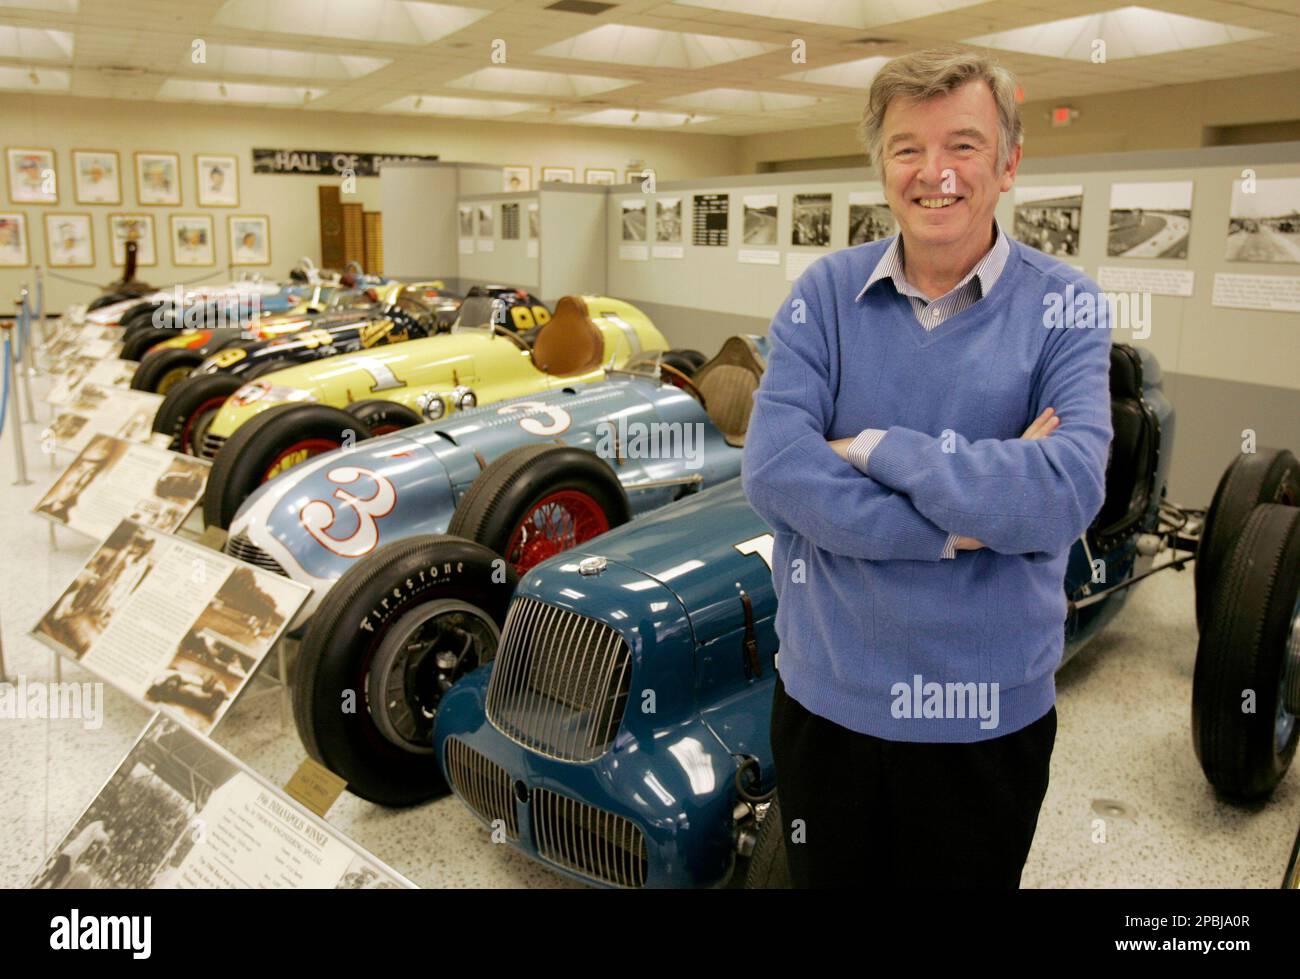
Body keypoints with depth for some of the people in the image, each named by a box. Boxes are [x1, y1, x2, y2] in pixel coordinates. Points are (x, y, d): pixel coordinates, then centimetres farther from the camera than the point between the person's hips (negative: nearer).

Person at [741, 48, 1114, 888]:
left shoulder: (1062, 304, -6)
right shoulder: (825, 292, -4)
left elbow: (1068, 492, -21)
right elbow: (772, 470, -17)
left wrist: (875, 449, -19)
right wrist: (960, 523, -20)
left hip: (989, 717, -1)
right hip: (825, 697, 1)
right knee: (827, 876, 22)